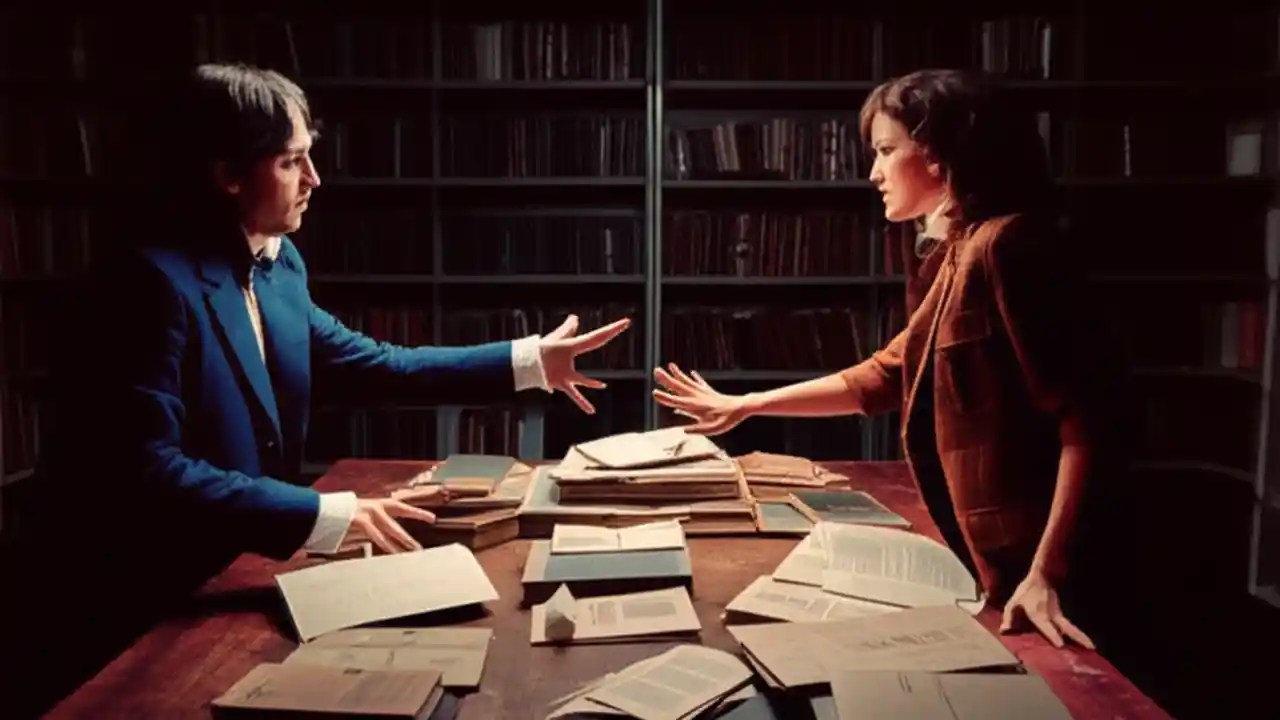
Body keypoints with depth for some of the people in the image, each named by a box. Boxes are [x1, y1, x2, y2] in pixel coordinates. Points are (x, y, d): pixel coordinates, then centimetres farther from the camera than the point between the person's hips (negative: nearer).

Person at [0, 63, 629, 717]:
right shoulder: (153, 282, -24)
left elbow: (369, 363, 6)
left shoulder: (275, 265, 2)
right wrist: (329, 515, -29)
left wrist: (530, 360, 2)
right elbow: (146, 476, -29)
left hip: (212, 584, 8)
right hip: (117, 616, -8)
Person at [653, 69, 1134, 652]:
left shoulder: (1004, 243, -17)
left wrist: (1045, 574, -26)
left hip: (1031, 565, -9)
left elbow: (1086, 416, -22)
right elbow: (888, 374, 21)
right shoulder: (961, 255, 12)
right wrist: (747, 405, 22)